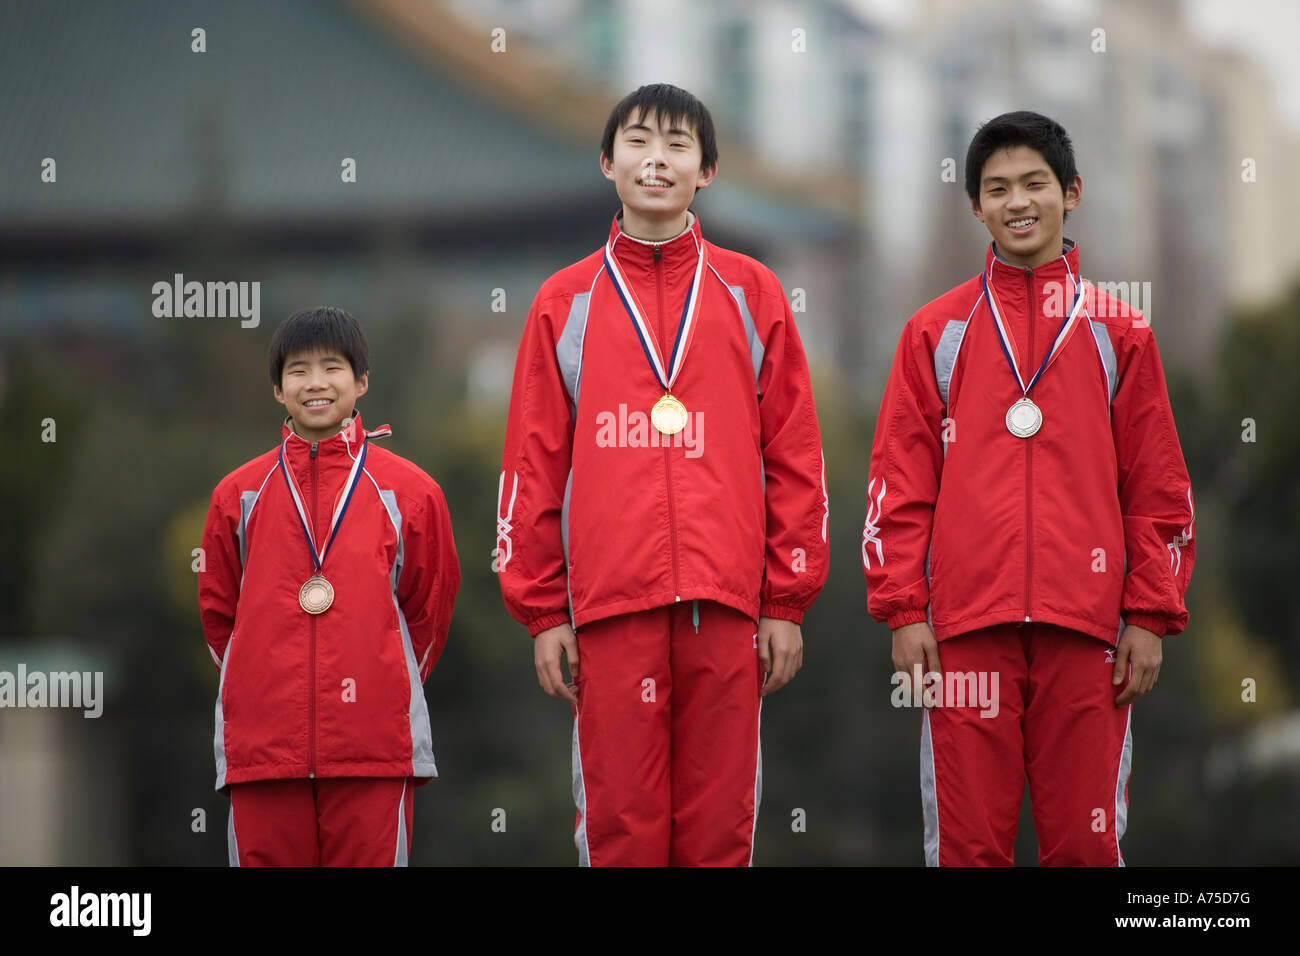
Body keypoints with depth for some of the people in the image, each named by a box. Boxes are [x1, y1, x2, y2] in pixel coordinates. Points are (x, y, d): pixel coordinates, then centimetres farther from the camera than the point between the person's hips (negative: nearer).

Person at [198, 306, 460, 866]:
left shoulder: (409, 492, 5)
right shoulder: (241, 495, 9)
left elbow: (429, 610, 12)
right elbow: (219, 611, 16)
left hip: (374, 750, -1)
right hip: (263, 747, 1)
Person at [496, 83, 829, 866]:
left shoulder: (751, 294, 10)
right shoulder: (566, 303, 11)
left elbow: (795, 456, 8)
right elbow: (533, 465, 10)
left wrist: (787, 601, 2)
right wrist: (542, 610, 3)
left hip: (726, 607, 0)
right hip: (609, 603, 0)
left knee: (719, 827, 0)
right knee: (621, 827, -2)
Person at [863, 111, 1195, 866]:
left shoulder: (1120, 333, 10)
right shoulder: (936, 333, 11)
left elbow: (1158, 490, 9)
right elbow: (899, 483, 8)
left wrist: (1152, 615, 2)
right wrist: (902, 610, 0)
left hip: (1085, 630, 0)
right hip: (965, 626, 0)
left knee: (1084, 839, -1)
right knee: (968, 840, -1)